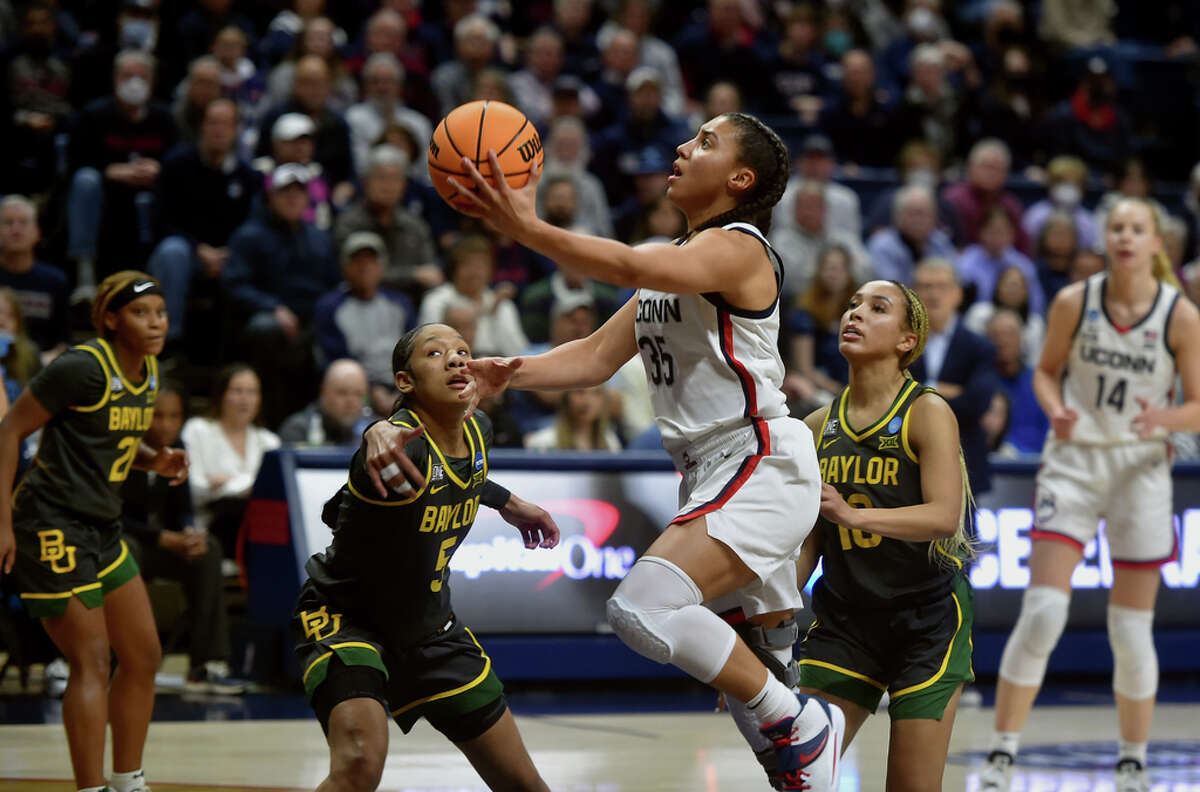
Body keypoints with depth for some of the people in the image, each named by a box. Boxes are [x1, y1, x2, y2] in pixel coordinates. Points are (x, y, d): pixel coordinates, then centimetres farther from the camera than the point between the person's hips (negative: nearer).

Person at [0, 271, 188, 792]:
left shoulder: (148, 373, 8)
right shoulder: (83, 368, -17)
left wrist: (155, 461, 3)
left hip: (103, 530, 9)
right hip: (53, 527, -9)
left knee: (143, 656, 11)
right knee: (92, 663, -10)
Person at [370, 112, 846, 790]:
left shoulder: (738, 247, -10)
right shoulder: (674, 263, 20)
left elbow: (627, 267, -29)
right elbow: (598, 357, 16)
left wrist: (527, 229, -37)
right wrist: (512, 373, 0)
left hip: (763, 466, -10)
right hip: (712, 472, 10)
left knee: (644, 608, -26)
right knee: (754, 684, 11)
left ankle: (804, 726, -14)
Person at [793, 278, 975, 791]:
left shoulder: (928, 413, -10)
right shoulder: (819, 427, 6)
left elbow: (945, 516, -24)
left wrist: (852, 514, -35)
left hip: (927, 618, -4)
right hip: (844, 619, 5)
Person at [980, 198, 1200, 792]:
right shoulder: (1073, 302, -4)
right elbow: (1046, 370, 10)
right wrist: (1055, 409, -11)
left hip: (1140, 470, 0)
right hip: (1073, 460, 0)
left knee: (1132, 632, 4)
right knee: (1041, 615, -12)